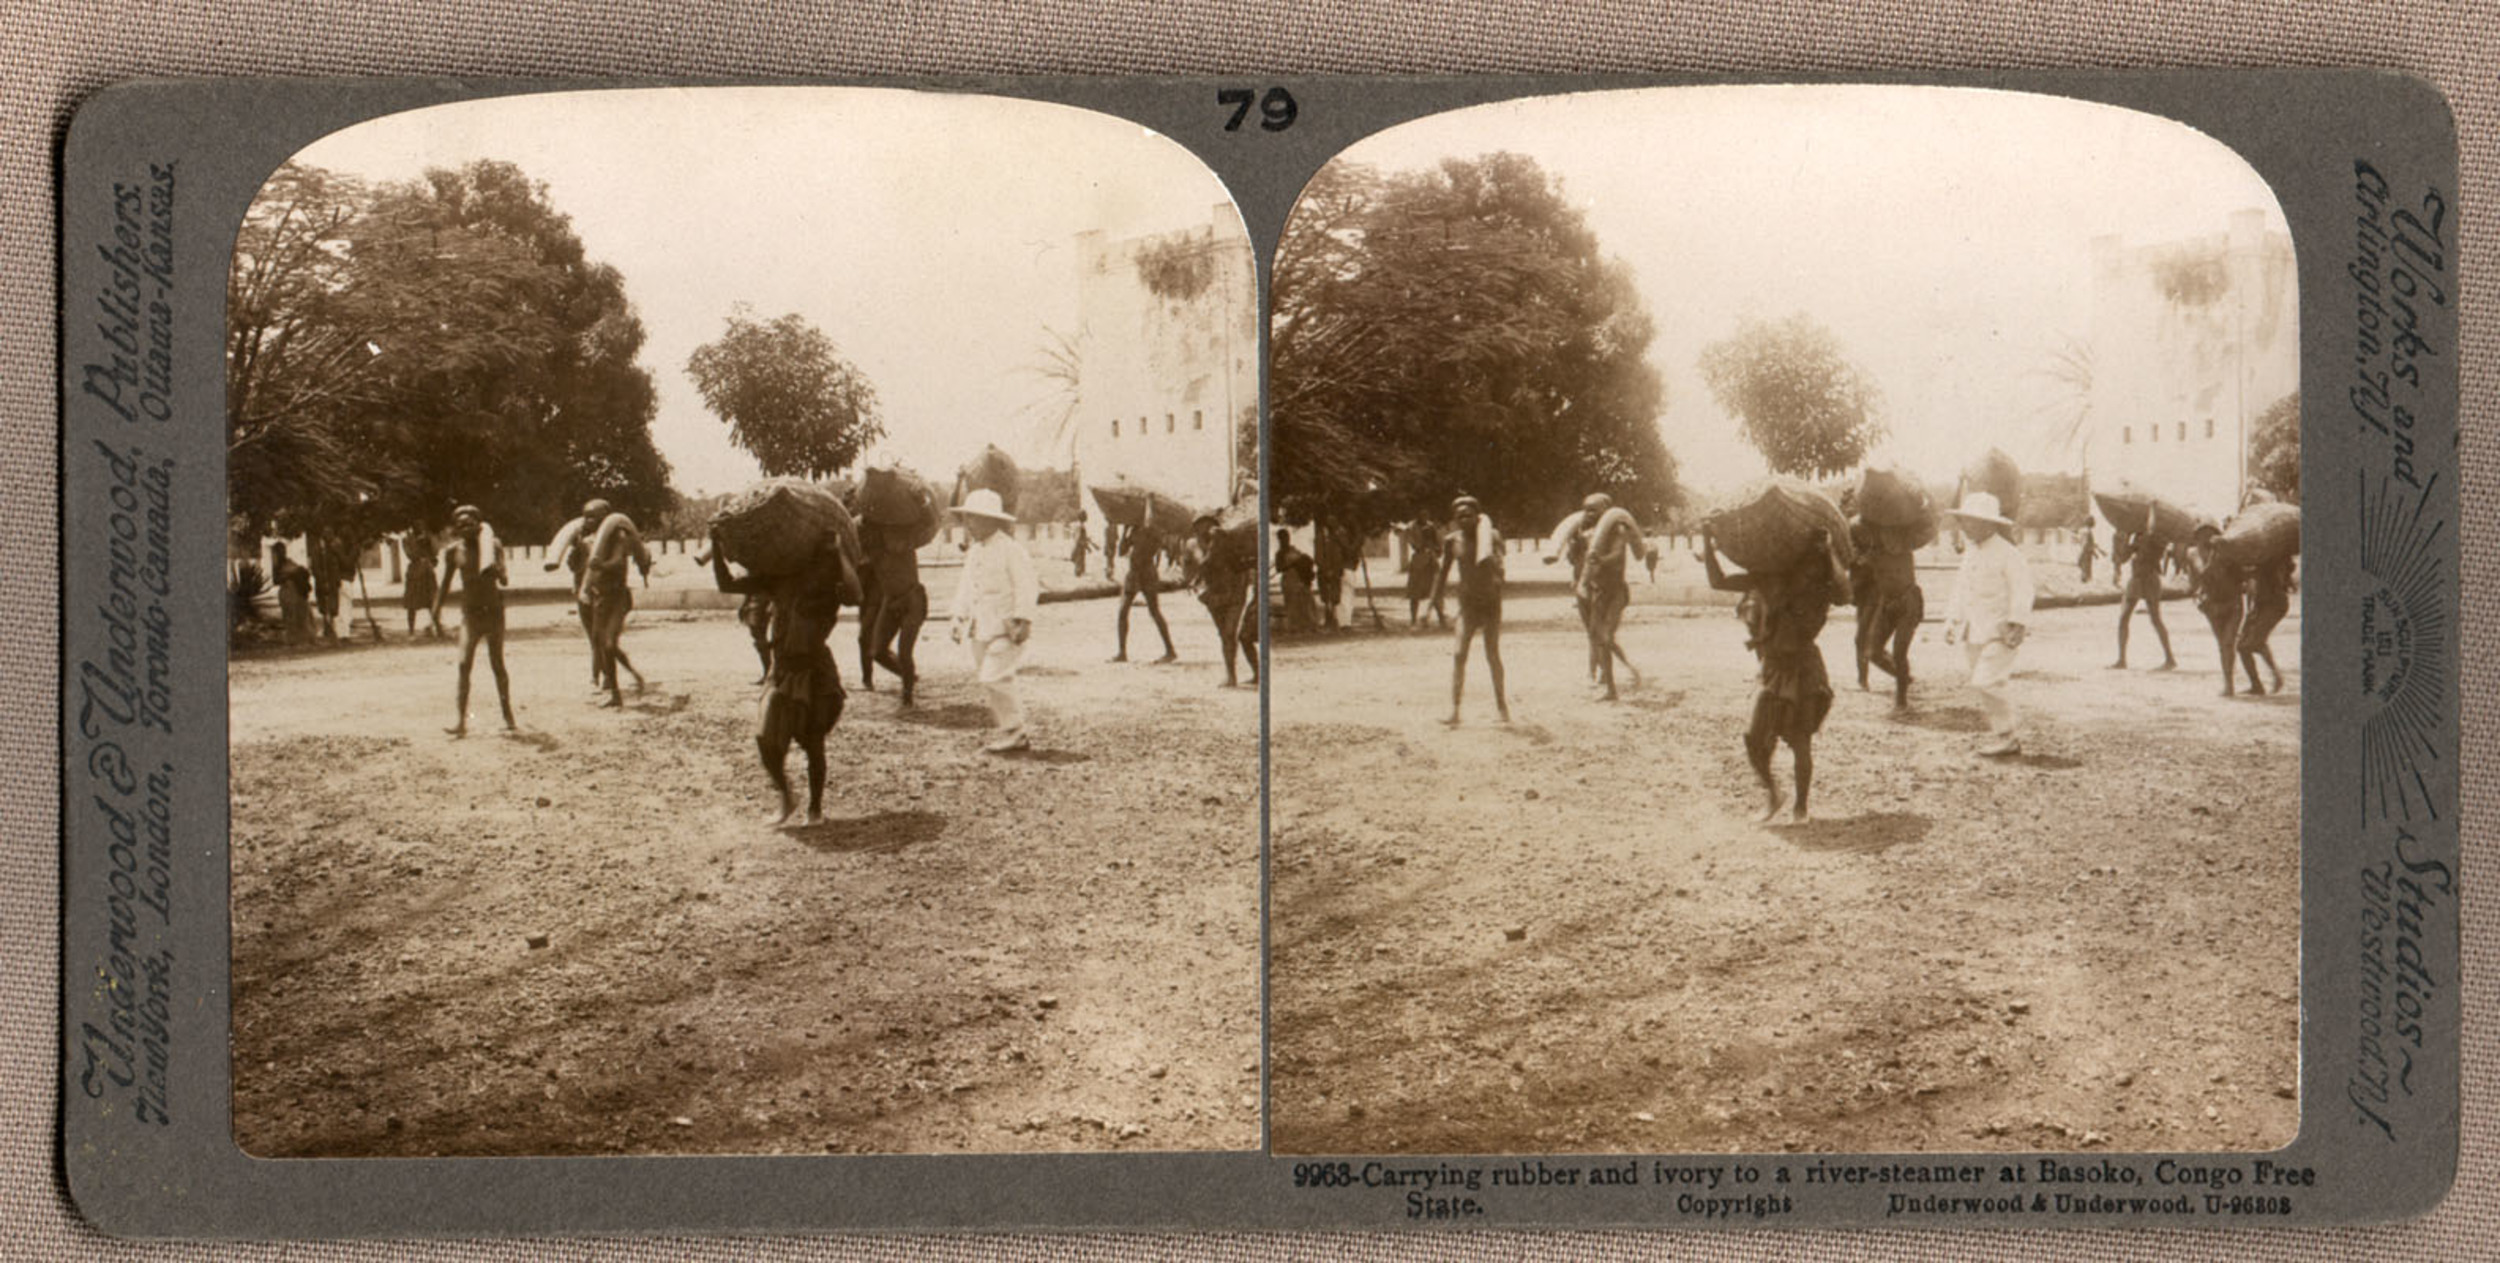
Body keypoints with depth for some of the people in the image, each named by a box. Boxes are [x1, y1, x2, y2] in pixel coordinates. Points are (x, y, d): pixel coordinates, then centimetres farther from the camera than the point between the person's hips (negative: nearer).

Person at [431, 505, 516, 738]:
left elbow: (502, 578, -14)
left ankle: (508, 717, 16)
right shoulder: (453, 550, 0)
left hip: (493, 610, -1)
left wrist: (493, 568, -34)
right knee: (464, 664, -11)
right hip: (470, 612, 1)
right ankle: (462, 721, -13)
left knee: (497, 665, 5)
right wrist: (437, 608, 12)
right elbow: (445, 581, 12)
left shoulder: (493, 546, -6)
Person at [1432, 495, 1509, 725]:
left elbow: (1499, 569, -13)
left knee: (1493, 654, 5)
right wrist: (1435, 599, 12)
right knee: (1459, 654, -11)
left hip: (1491, 601, -1)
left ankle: (1501, 703, 22)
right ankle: (1454, 709, -14)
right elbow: (1443, 571, 11)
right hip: (1468, 603, 1)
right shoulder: (1452, 541, 0)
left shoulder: (1491, 536, -5)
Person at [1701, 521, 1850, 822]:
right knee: (1755, 738, -4)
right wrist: (1707, 539, -5)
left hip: (1804, 668, -3)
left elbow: (1844, 593, -31)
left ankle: (1802, 805, 18)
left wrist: (1833, 552, -24)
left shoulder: (1820, 591, -7)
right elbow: (1718, 581, 1)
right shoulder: (1771, 580, 1)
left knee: (1800, 741, 0)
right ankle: (1771, 794, 20)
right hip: (1773, 669, 3)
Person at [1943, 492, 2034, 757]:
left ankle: (2005, 735, -5)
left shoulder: (2007, 554, -12)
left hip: (1999, 633, -8)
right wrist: (1953, 622, 19)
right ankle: (2004, 737, 18)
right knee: (1983, 686, 9)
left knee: (1986, 682, -18)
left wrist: (2017, 625, -17)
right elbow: (1960, 590, 22)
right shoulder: (1969, 554, 13)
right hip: (1973, 633, 8)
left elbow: (2021, 590, -13)